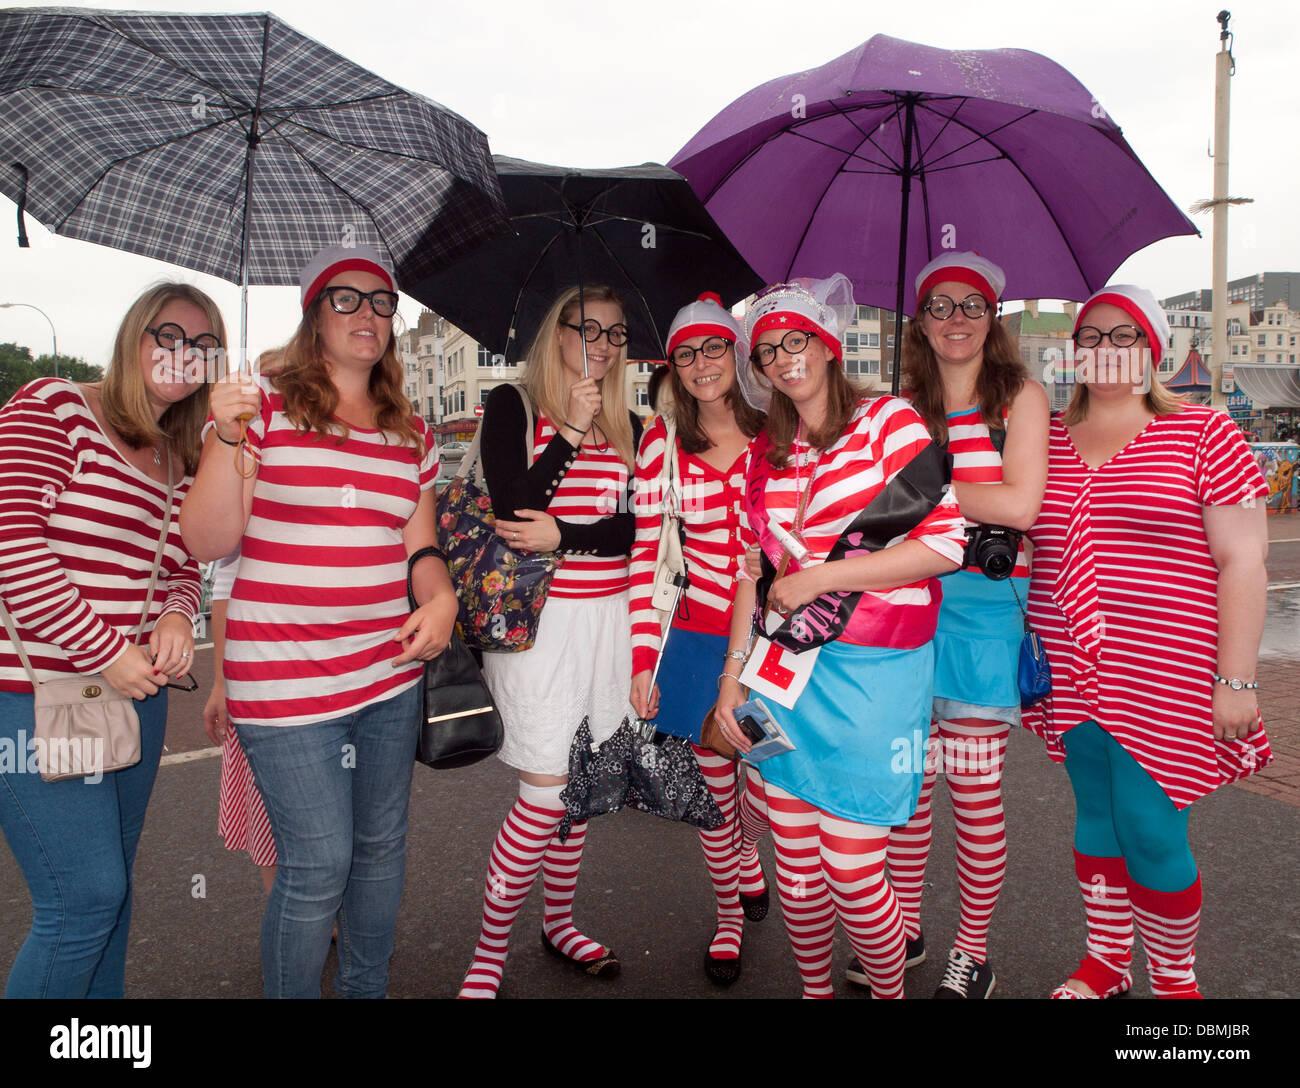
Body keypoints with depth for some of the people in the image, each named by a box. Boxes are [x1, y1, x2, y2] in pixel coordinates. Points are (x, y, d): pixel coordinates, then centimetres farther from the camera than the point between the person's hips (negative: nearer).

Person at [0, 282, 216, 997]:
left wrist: (176, 618, -3)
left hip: (135, 692, 7)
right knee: (86, 897, -7)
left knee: (110, 888, 17)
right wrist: (105, 654, -16)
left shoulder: (179, 462, 14)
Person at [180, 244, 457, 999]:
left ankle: (367, 988, 37)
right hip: (288, 676, -5)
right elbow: (207, 542, -8)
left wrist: (440, 596, -5)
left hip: (390, 672, 6)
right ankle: (291, 992, 23)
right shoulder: (265, 407, -4)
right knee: (319, 863, -3)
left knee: (383, 844, 16)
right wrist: (228, 437, -20)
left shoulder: (410, 431, 11)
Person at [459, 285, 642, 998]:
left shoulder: (628, 427, 12)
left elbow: (636, 526, 1)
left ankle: (559, 921, 33)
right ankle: (489, 953, 11)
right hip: (537, 615, -5)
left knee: (580, 783, 13)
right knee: (547, 791, -7)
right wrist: (571, 432, -15)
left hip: (607, 615, 5)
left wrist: (564, 535, -13)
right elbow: (511, 511, -13)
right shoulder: (513, 405, -1)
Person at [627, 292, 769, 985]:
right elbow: (646, 555, -1)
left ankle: (746, 854, 46)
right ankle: (728, 915, 32)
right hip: (700, 636, 0)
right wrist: (644, 658, -4)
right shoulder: (662, 445, -2)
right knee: (714, 784, 9)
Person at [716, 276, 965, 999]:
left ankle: (890, 990, 27)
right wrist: (732, 676, 9)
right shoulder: (766, 454, 13)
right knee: (796, 862, 11)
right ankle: (814, 988, 34)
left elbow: (945, 544, -10)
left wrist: (818, 577, -12)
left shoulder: (888, 420, -2)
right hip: (783, 672, 5)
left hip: (871, 672, -5)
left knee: (852, 869, 0)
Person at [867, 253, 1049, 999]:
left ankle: (972, 952, 19)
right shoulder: (902, 407, 12)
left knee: (975, 788, 2)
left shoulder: (1020, 397, 2)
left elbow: (1020, 504, -11)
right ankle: (904, 930, 26)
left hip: (984, 604, -3)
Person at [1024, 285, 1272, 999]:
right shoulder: (1047, 440, 8)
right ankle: (1105, 962, 34)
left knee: (1149, 828, -1)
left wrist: (1237, 680, -9)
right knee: (1096, 818, 14)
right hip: (1073, 673, 4)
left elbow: (1242, 562, -5)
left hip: (1164, 675, -4)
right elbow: (1022, 538, 16)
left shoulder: (1202, 433, -2)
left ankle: (1175, 979, 25)